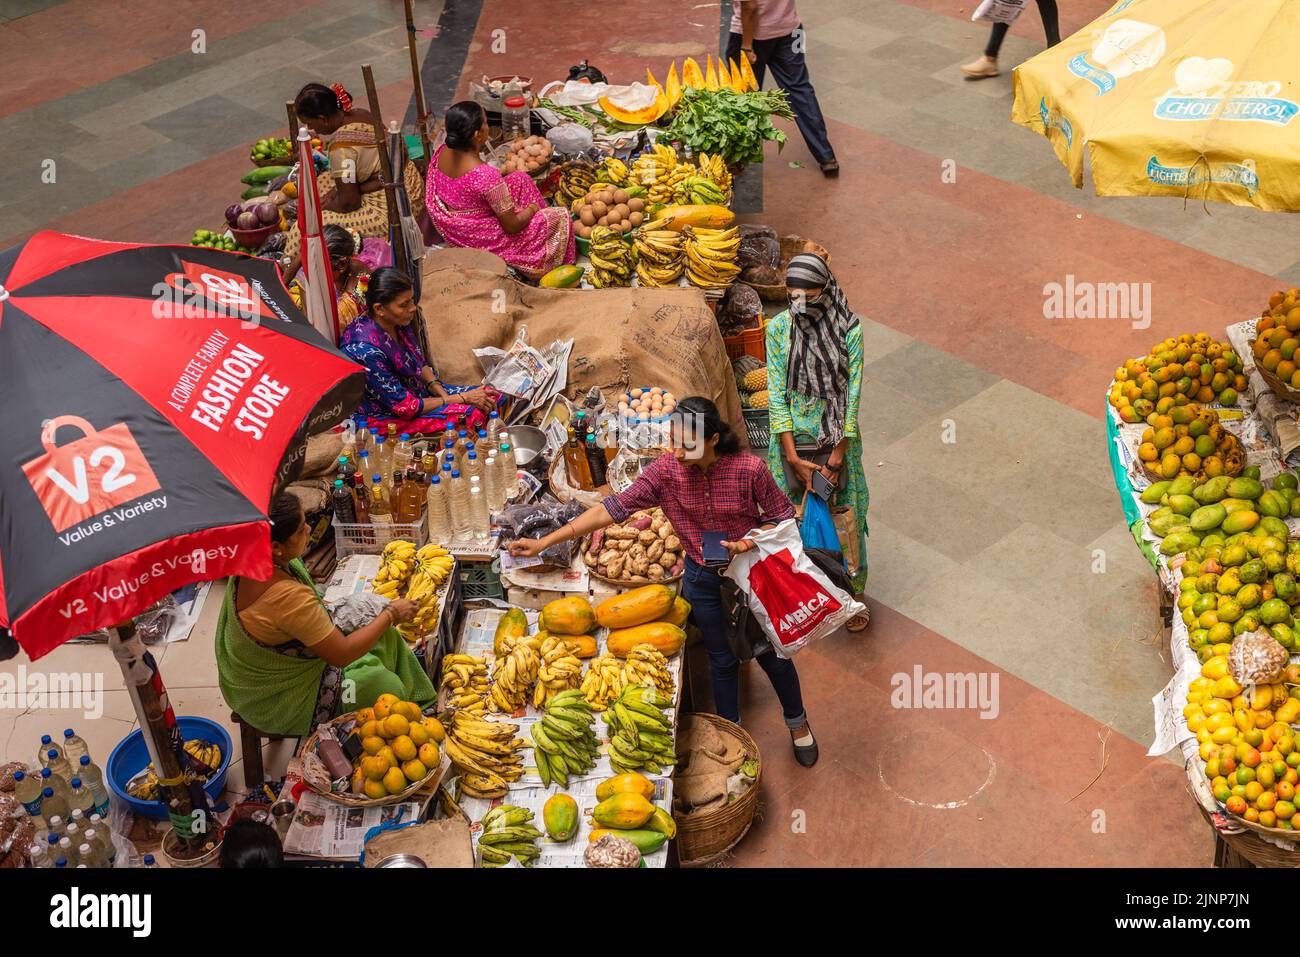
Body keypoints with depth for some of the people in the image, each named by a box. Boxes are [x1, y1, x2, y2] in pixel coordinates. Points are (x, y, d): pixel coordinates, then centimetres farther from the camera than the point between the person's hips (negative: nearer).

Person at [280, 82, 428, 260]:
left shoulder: (341, 147, -25)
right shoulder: (362, 115, 2)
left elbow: (349, 203, -19)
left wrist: (324, 207, 2)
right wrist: (338, 190, 6)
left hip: (390, 211, -10)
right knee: (323, 181, 23)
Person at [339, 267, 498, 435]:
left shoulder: (399, 324, -7)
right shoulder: (366, 351, -32)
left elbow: (421, 364, 10)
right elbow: (405, 407, -24)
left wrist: (443, 395, -9)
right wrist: (463, 398, -20)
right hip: (385, 417, -8)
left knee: (491, 397, -2)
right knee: (472, 415, -22)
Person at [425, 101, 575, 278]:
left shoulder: (442, 152, -15)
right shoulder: (486, 175, -36)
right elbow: (512, 226, -23)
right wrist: (532, 208, -4)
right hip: (480, 240, -8)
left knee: (520, 178, 19)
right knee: (559, 217, 8)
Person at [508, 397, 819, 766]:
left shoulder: (749, 469, -26)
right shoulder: (666, 470, -20)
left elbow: (782, 516, -11)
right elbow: (614, 508, -21)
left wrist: (747, 544, -30)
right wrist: (544, 542, -25)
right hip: (703, 579, 2)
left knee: (772, 655, 16)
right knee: (722, 659, 19)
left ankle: (798, 724, 43)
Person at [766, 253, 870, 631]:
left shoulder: (848, 327, -12)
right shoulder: (779, 328, -8)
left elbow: (852, 390, -11)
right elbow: (776, 392, -9)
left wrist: (839, 452, -14)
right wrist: (793, 457, -14)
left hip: (837, 436, -1)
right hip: (793, 437, 1)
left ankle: (853, 593, 29)